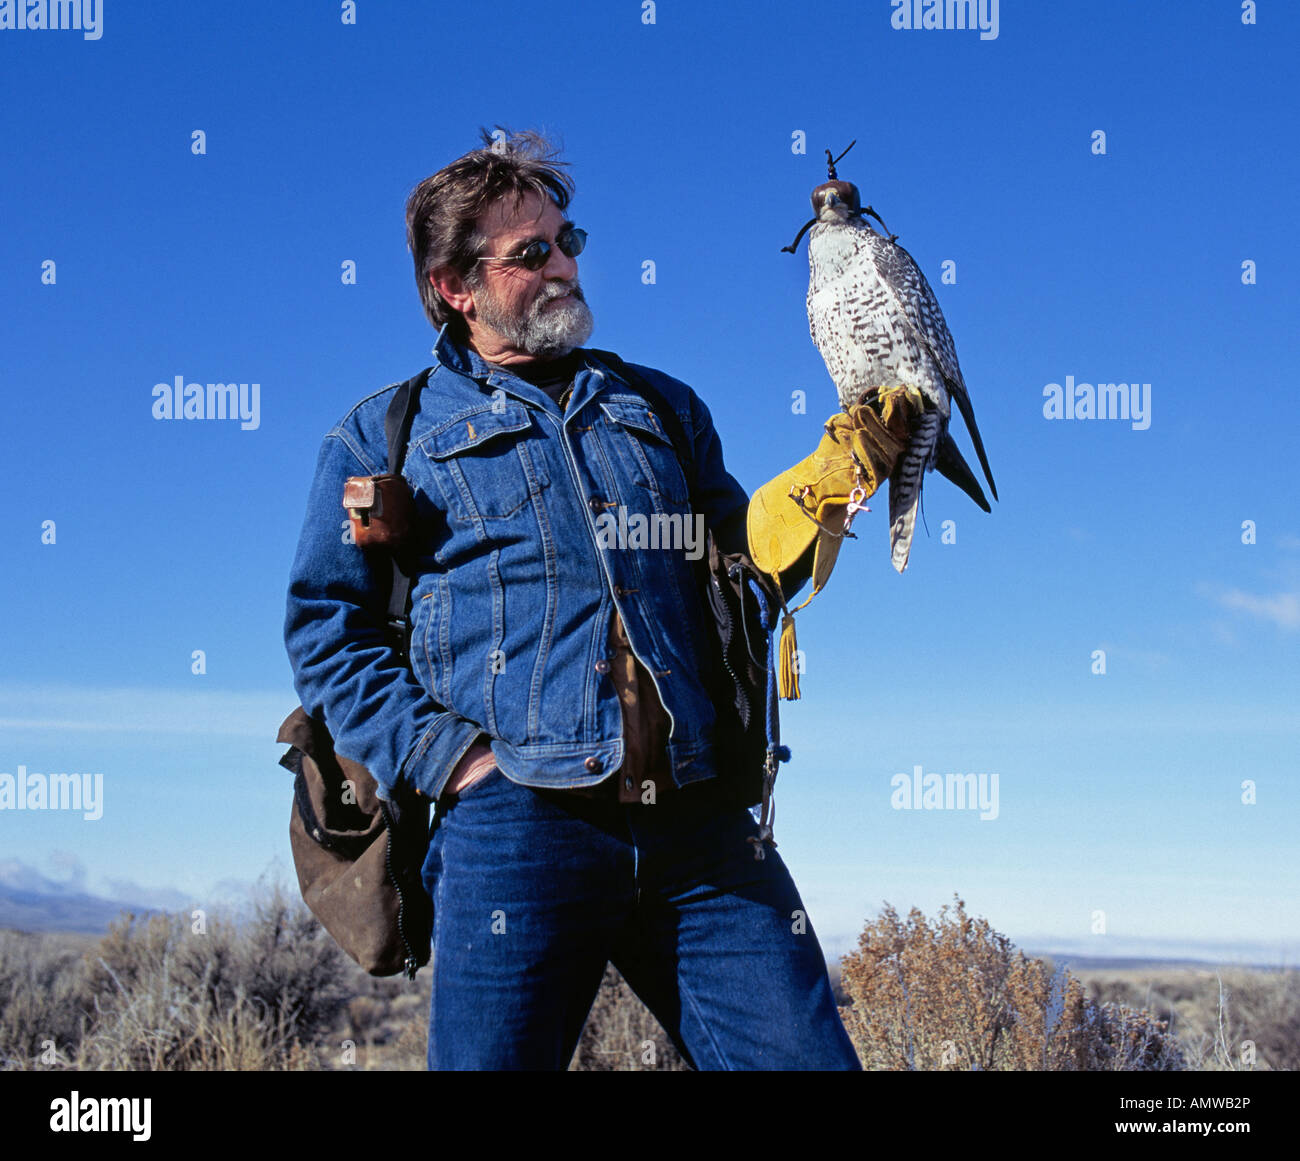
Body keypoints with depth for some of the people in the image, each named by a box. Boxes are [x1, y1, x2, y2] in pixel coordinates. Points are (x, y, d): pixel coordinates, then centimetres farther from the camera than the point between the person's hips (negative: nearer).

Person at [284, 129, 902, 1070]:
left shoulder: (663, 407, 23)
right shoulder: (384, 435, 13)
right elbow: (324, 629, 7)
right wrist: (447, 757, -6)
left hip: (702, 826, 3)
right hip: (518, 819, -2)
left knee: (804, 1056, -2)